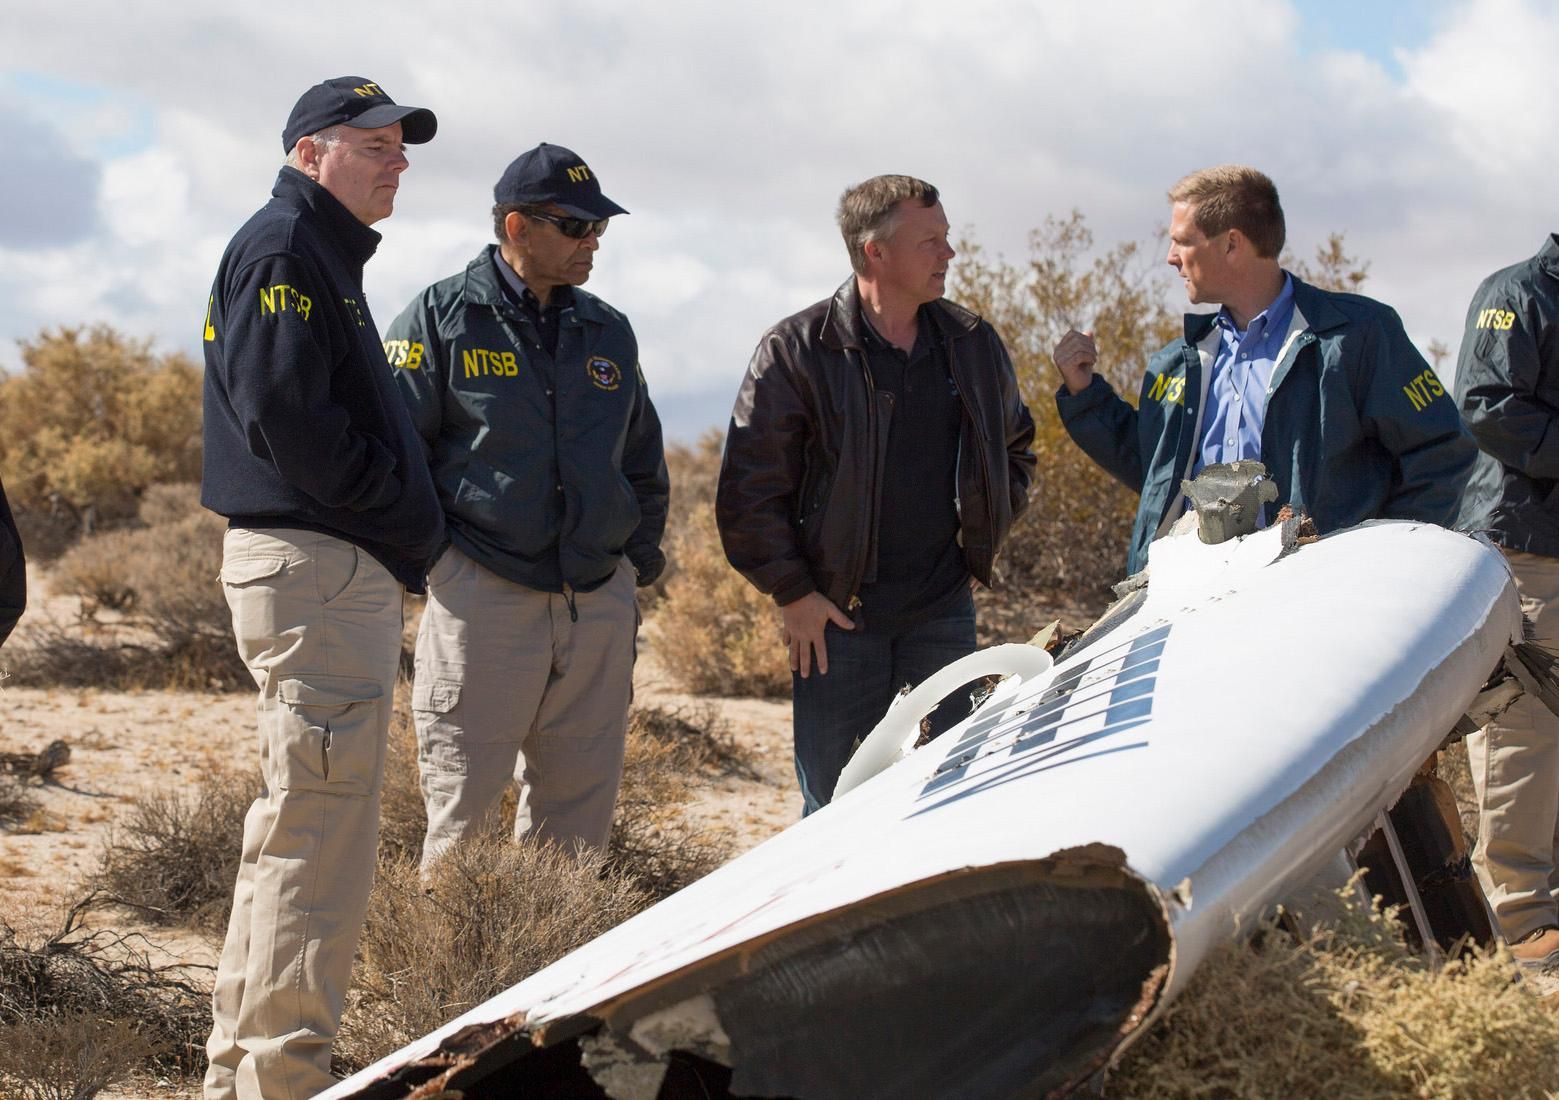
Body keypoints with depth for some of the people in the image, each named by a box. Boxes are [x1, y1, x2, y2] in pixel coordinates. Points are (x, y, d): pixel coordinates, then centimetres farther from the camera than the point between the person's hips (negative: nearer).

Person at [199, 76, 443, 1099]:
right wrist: (410, 517, -13)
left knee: (296, 825, 16)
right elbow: (285, 413, -21)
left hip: (344, 567, 11)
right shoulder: (284, 247, -10)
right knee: (322, 829, -9)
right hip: (316, 564, -11)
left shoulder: (326, 256, 23)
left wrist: (406, 523, 10)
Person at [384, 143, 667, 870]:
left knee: (580, 813, 8)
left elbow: (644, 461, 24)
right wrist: (427, 548, -6)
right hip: (483, 597, -5)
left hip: (600, 605, 5)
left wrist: (641, 558, 16)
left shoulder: (608, 333, 15)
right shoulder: (443, 317, -1)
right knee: (465, 813, -3)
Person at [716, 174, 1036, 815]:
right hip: (836, 617, -4)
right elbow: (749, 488, -7)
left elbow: (1015, 447, 24)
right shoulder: (796, 352, -7)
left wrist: (985, 534, 13)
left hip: (944, 612, 4)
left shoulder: (973, 345, 7)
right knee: (833, 803, 1)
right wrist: (791, 592, -9)